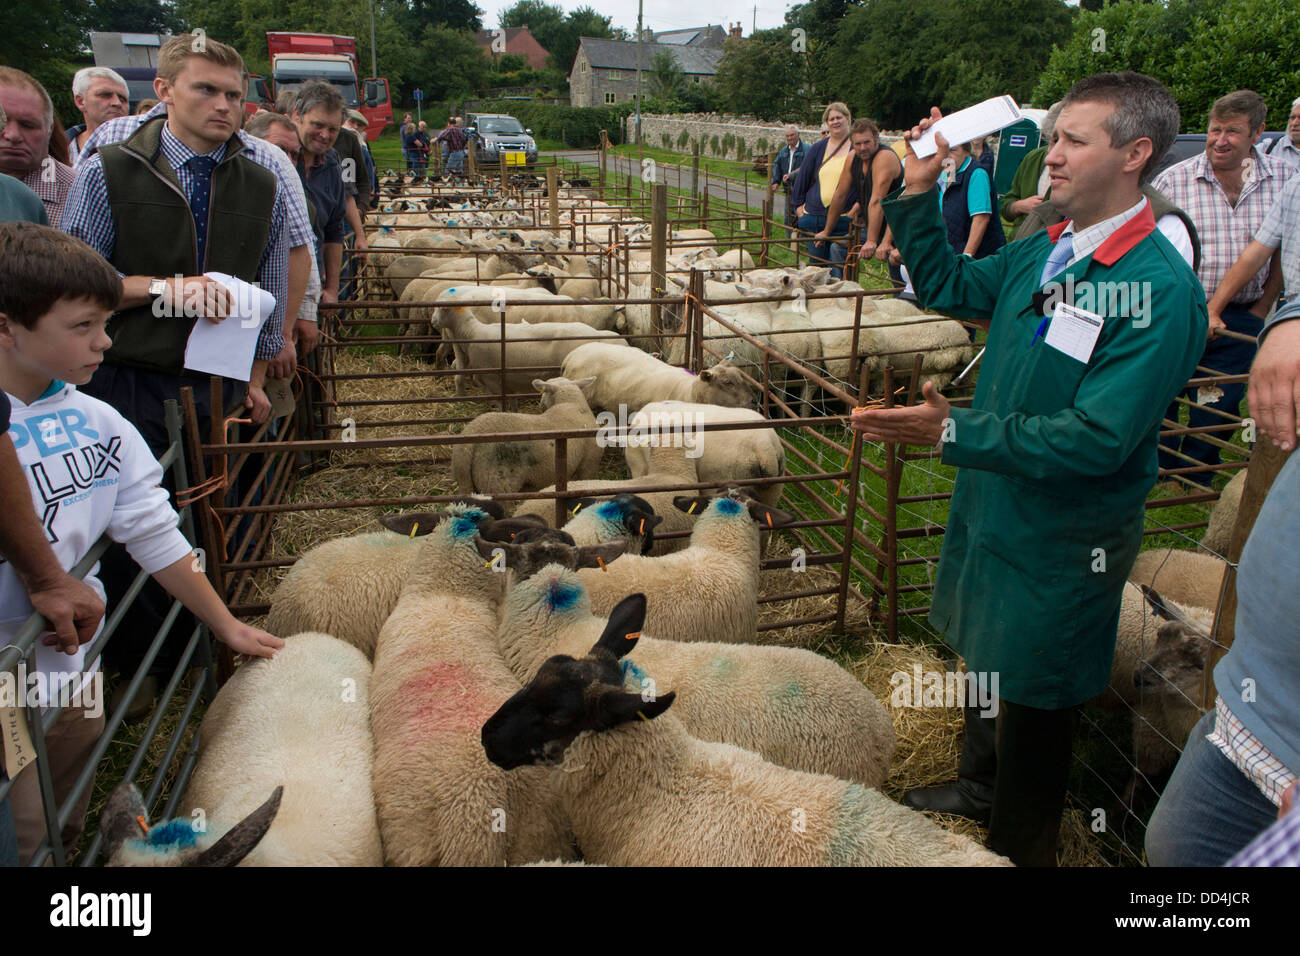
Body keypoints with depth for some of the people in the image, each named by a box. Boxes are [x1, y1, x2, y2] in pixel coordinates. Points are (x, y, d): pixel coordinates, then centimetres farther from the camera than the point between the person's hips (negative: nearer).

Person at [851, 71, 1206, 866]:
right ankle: (980, 786, 53)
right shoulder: (1046, 249, 0)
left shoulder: (1160, 291, -24)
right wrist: (920, 194, 2)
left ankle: (1018, 849, 36)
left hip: (1063, 538, -8)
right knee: (986, 662, 27)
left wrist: (957, 432, -34)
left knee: (1033, 709, 11)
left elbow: (1098, 439, -29)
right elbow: (946, 286, 15)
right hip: (995, 502, 8)